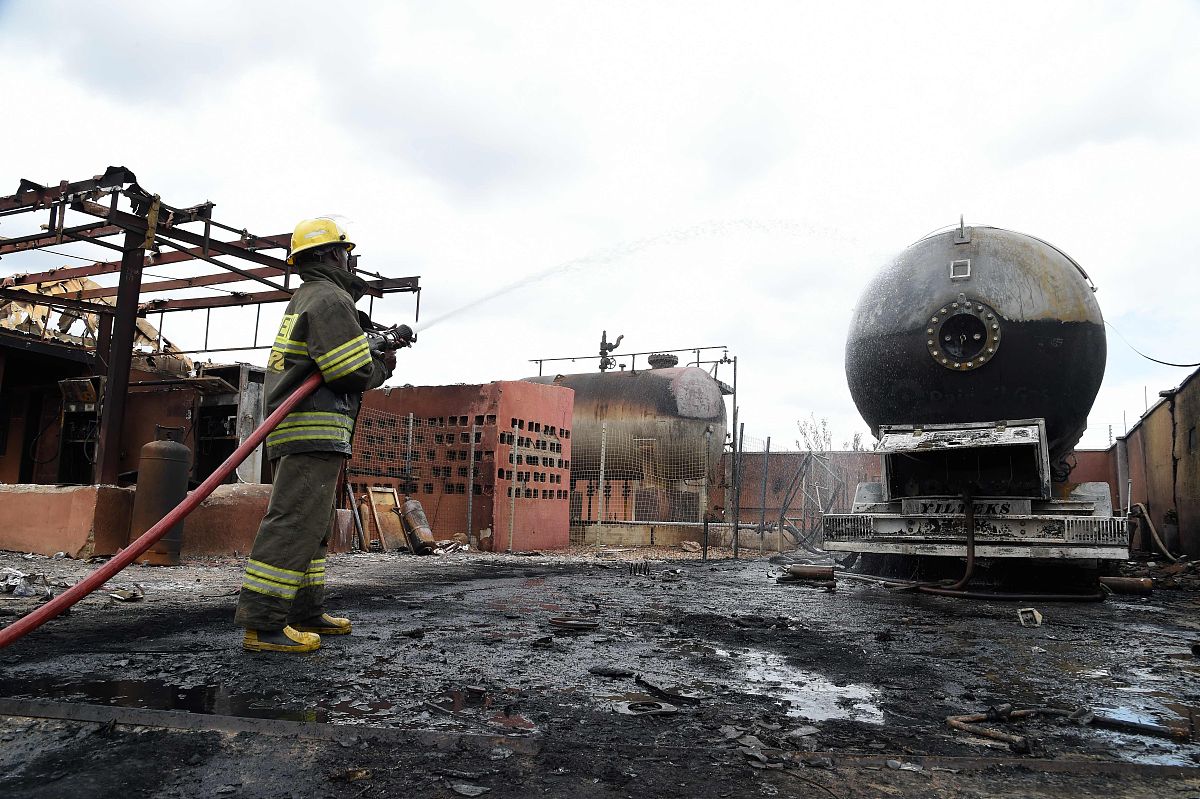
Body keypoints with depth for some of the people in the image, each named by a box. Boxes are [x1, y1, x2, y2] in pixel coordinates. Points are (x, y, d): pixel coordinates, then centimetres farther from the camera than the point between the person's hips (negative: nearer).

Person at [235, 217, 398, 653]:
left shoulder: (303, 300, 25)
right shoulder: (331, 299, -8)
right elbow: (353, 372, -16)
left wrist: (376, 356, 15)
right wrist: (382, 369, 4)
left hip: (294, 431, 11)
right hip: (314, 430, -11)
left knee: (311, 526, 14)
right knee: (294, 524, -12)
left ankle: (306, 613, 20)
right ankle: (262, 624, -11)